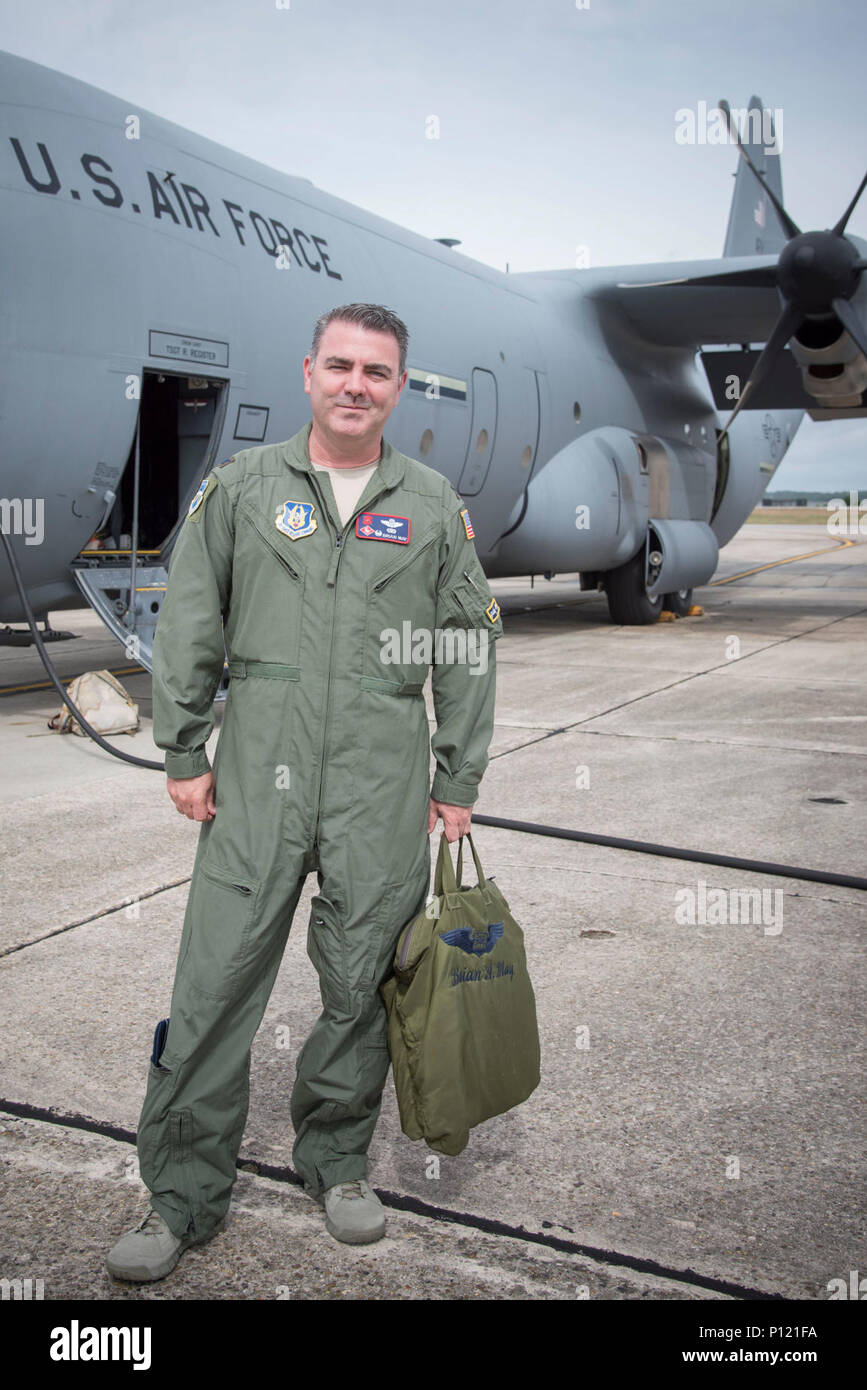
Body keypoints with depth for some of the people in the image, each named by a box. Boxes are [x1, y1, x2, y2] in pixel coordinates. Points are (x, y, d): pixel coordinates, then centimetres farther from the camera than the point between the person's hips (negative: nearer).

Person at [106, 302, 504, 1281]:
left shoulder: (434, 506, 9)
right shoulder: (242, 484, 6)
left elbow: (467, 648, 12)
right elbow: (187, 625, 6)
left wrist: (459, 780, 10)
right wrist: (184, 754, 2)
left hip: (383, 782, 1)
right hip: (259, 771, -1)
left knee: (361, 985, 9)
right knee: (216, 981, -1)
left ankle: (337, 1161, 29)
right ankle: (183, 1193, 13)